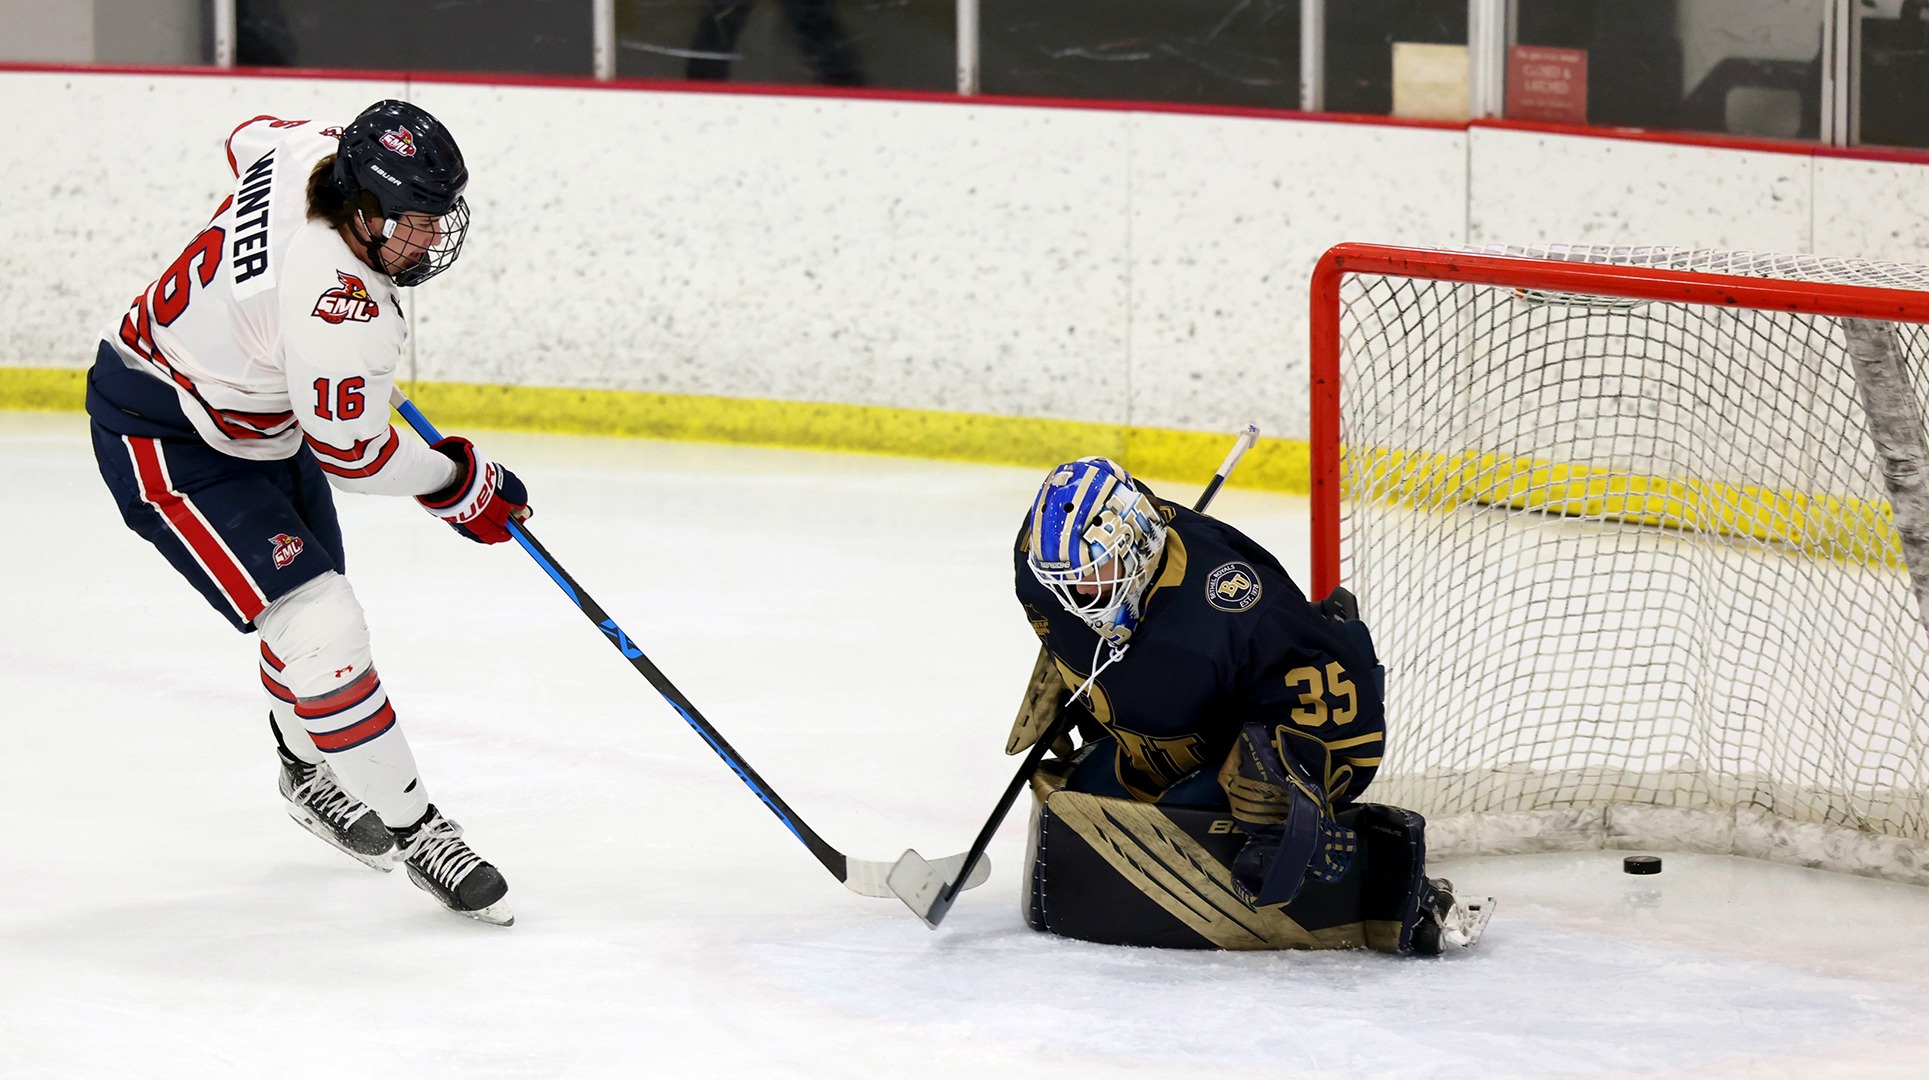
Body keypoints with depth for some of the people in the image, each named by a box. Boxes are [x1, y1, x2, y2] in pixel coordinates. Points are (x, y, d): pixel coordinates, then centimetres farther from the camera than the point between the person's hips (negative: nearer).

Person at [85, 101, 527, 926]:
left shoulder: (316, 149, -14)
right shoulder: (342, 306, -36)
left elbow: (252, 138, 12)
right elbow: (351, 455, -23)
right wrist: (461, 485, -6)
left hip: (255, 414, 10)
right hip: (163, 437, -10)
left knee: (315, 604, 22)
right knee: (317, 630, -16)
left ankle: (311, 776, 47)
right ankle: (411, 830, -7)